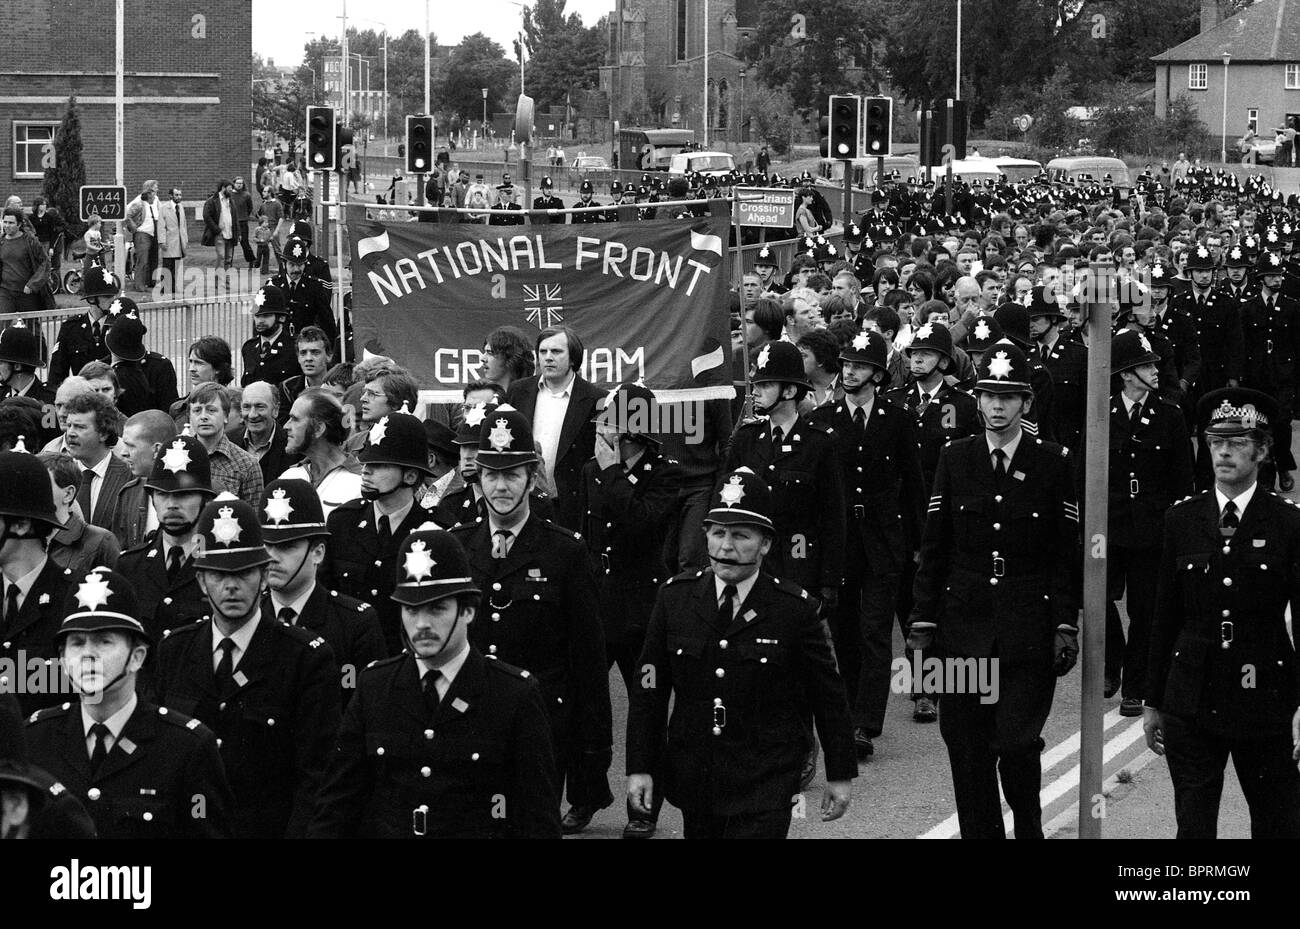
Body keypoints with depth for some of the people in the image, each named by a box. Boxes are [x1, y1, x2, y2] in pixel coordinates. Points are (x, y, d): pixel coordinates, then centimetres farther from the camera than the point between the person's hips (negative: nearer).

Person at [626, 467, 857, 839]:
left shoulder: (795, 609, -6)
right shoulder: (674, 597, 2)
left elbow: (829, 697, 2)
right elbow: (649, 692, 5)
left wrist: (841, 776, 5)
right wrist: (640, 767, 1)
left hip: (766, 791, -3)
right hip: (692, 779, 3)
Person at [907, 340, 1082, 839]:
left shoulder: (1053, 462, 1)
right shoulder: (955, 460, 6)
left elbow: (1067, 552, 3)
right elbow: (933, 548, 8)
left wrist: (1066, 625, -3)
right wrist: (922, 623, 4)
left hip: (1029, 628, -2)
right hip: (963, 625, 2)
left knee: (1017, 743, -9)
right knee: (966, 748, 2)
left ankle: (1029, 827, 15)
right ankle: (980, 832, 14)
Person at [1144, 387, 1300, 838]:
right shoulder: (1181, 520, 5)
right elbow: (1164, 617, 9)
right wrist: (1153, 701, 9)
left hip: (1263, 703, -2)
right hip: (1191, 704, 2)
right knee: (1193, 825, 3)